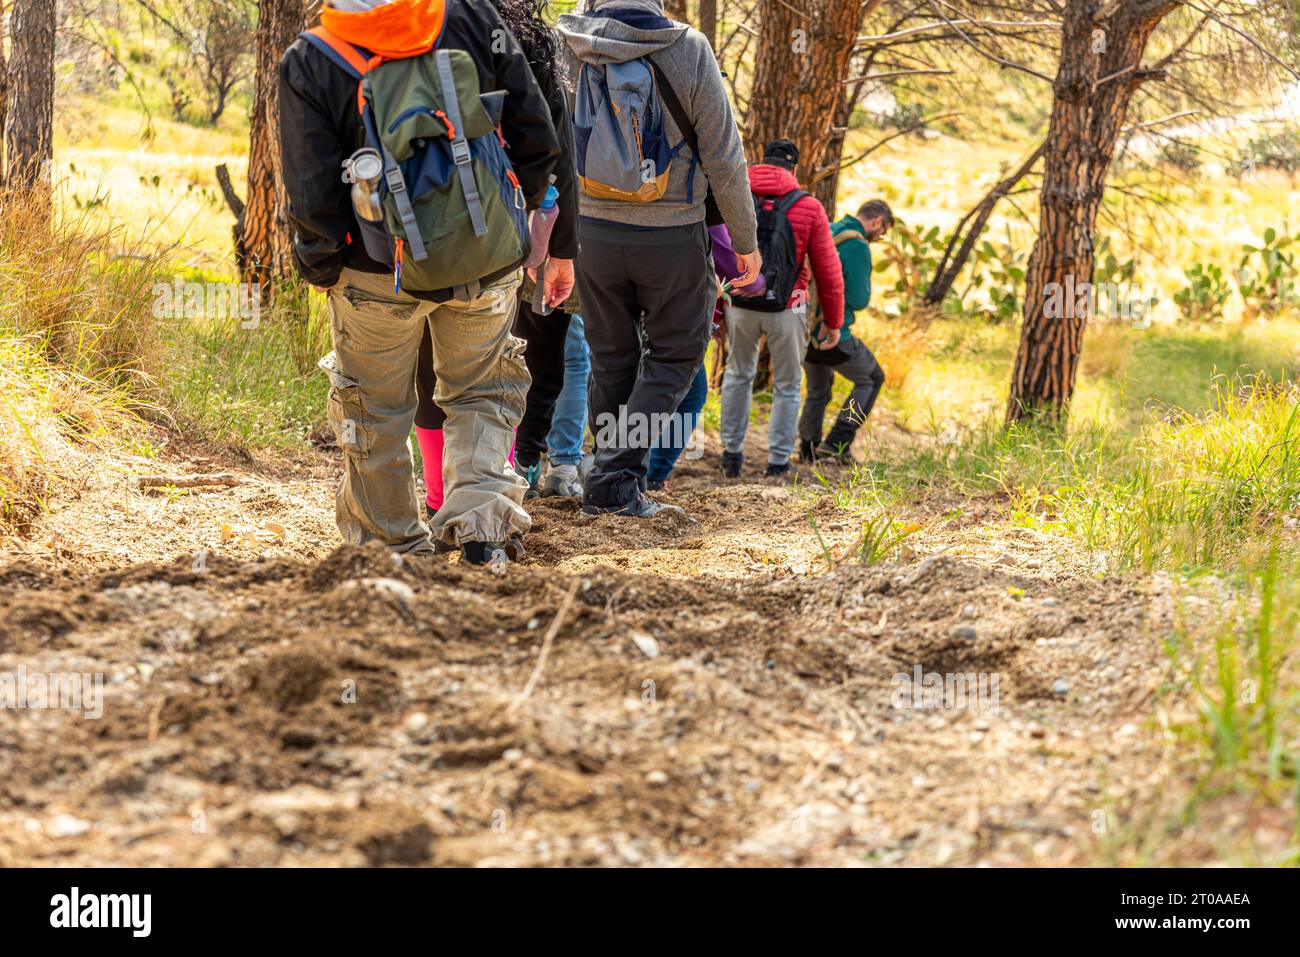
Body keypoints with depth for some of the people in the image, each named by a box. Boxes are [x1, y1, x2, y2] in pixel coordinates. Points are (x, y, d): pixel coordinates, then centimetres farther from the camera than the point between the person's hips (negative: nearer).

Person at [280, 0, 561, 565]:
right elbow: (537, 139, -3)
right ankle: (480, 522, 6)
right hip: (488, 264, 2)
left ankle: (391, 538, 32)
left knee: (376, 410, 19)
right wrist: (515, 215, 13)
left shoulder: (310, 64, -12)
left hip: (377, 276, -1)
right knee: (482, 393, 22)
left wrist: (318, 267, 5)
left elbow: (313, 197, -13)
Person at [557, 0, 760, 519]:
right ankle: (616, 478, -1)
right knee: (674, 357, 12)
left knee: (612, 360, 16)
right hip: (671, 236, -3)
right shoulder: (688, 49, -14)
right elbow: (724, 158, -10)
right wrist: (745, 240, 2)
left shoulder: (569, 48, -7)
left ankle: (612, 490, 21)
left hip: (595, 230, 3)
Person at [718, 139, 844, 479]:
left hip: (740, 307, 2)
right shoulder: (808, 207, -3)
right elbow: (827, 270, -1)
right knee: (787, 386, 14)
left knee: (738, 375, 23)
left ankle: (732, 454, 24)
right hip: (786, 310, -2)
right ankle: (778, 463, 16)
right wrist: (833, 321, 8)